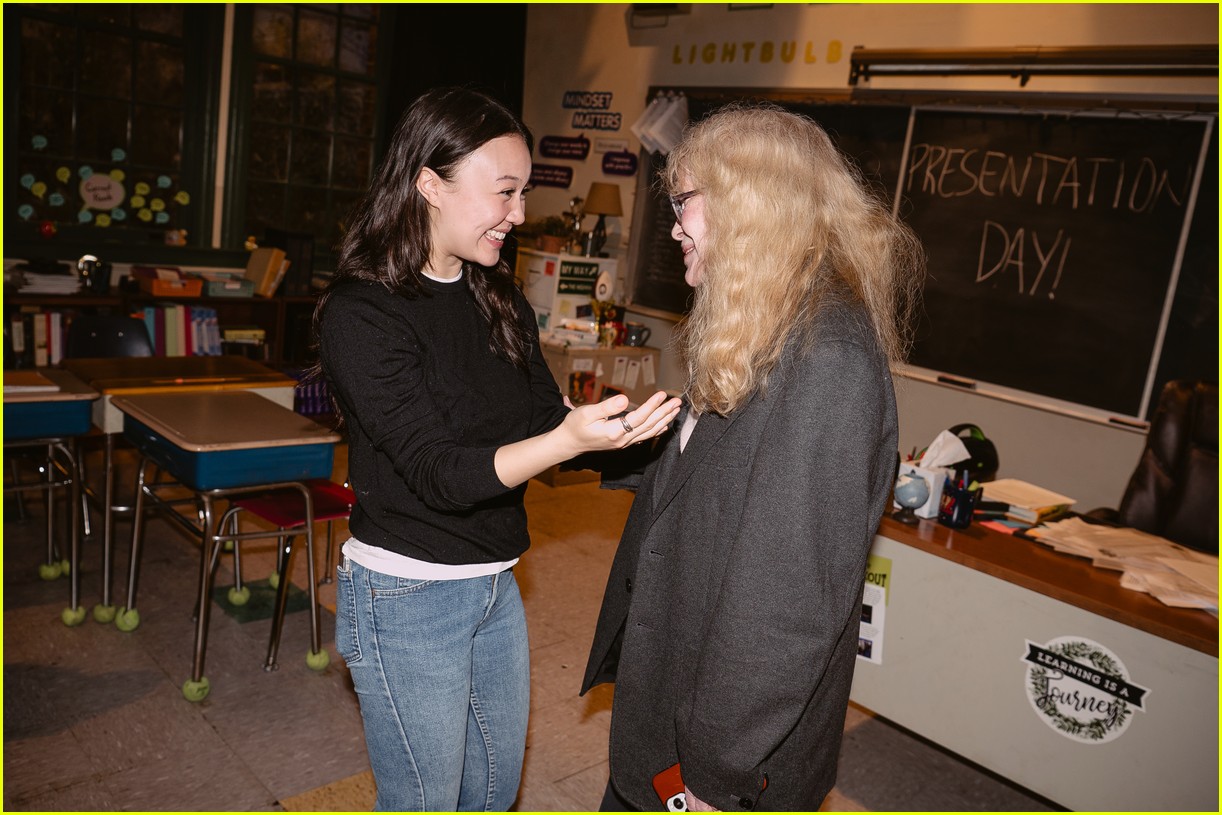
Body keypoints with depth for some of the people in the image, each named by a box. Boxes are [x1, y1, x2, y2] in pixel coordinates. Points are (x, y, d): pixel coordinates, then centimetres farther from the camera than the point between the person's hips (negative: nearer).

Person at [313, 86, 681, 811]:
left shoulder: (500, 300, 4)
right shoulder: (361, 314, -18)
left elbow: (547, 422, 5)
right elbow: (439, 472, -25)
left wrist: (637, 425, -12)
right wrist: (570, 439, -38)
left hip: (495, 584, 7)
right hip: (407, 595, -7)